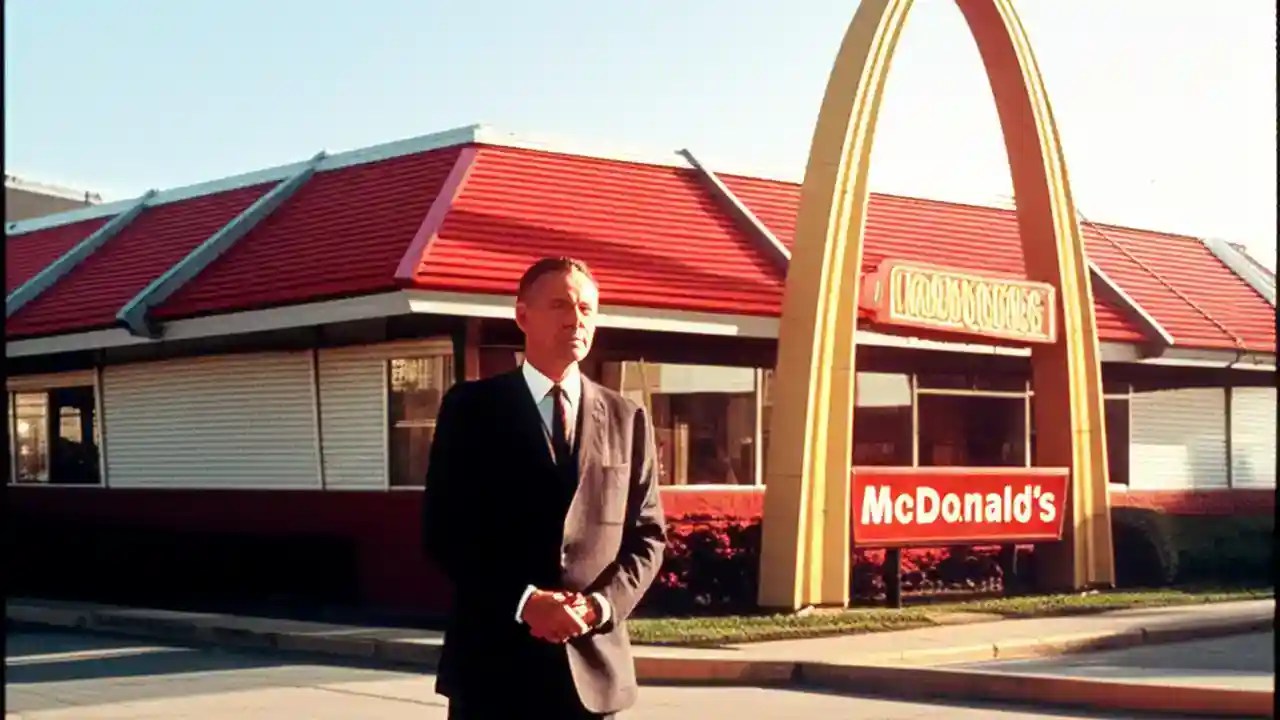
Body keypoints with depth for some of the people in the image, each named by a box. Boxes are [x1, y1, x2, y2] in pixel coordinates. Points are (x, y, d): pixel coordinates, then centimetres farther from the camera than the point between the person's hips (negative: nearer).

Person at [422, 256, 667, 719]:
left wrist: (601, 604, -10)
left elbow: (648, 534, 9)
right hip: (494, 657, -2)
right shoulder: (470, 407, 2)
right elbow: (443, 530, -3)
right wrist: (524, 602, -15)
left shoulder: (627, 419, 10)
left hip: (592, 657, 2)